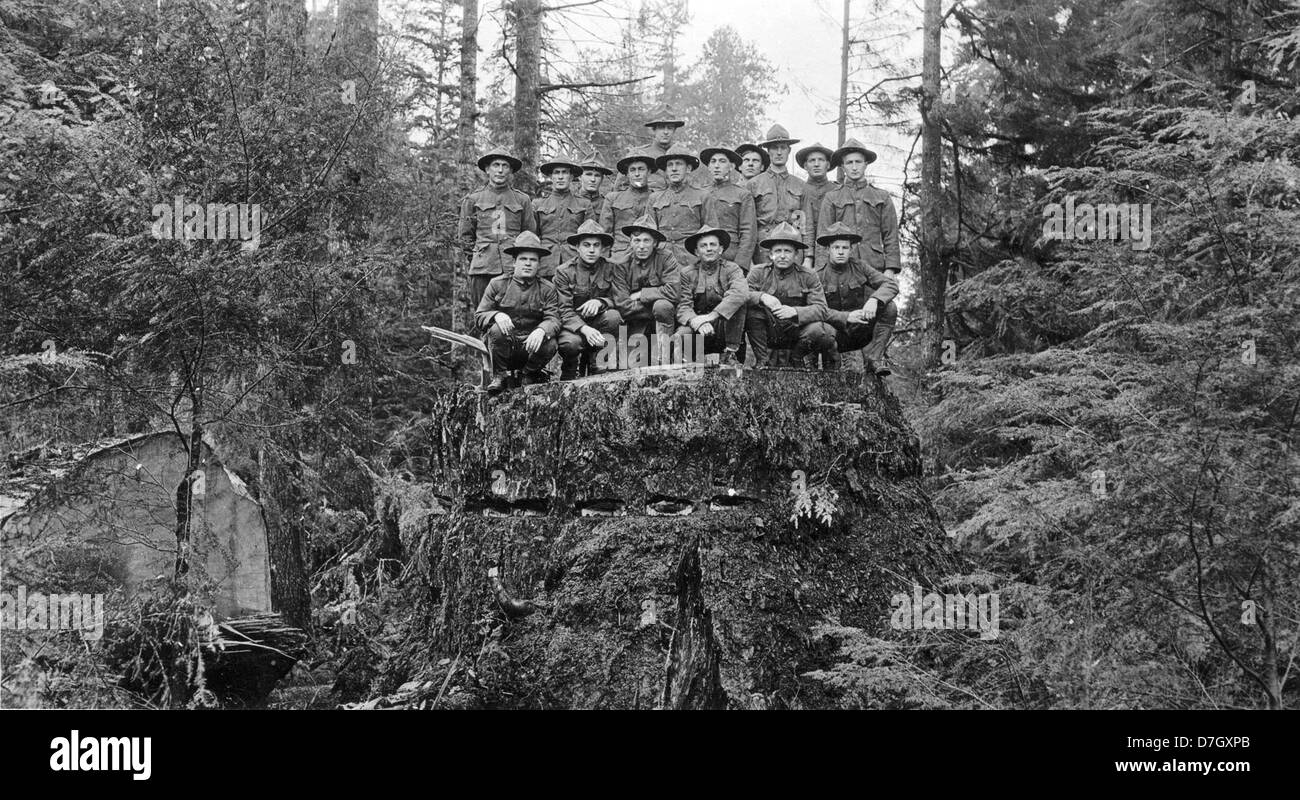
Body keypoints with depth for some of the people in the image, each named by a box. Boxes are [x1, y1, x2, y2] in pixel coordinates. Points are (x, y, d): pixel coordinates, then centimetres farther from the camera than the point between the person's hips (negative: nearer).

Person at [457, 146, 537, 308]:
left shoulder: (522, 200, 12)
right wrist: (476, 257, 9)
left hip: (514, 268, 0)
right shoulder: (473, 200, 11)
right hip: (482, 269, 0)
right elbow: (464, 235, 16)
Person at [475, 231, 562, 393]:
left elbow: (553, 320, -8)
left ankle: (530, 375, 4)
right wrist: (496, 316, -26)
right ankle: (499, 376, -9)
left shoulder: (547, 289, 5)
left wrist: (541, 330, -33)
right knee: (497, 330, -33)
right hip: (503, 344, -1)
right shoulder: (497, 284, 3)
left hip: (530, 346, 1)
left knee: (549, 344, -30)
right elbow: (479, 316, -1)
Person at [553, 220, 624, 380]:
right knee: (571, 342, -36)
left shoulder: (609, 268, 0)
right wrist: (585, 329, -35)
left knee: (613, 316, -29)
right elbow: (565, 311, -16)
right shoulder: (564, 271, -8)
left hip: (599, 322, 3)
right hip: (574, 324, -3)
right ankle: (568, 375, 1)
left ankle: (595, 369, -10)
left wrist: (600, 302, -30)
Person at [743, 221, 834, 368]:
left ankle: (797, 359, 4)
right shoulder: (758, 272, 0)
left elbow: (821, 309, -14)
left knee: (818, 331, -30)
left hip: (794, 334, 0)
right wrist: (761, 297, -34)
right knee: (751, 308, -27)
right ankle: (761, 360, -11)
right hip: (766, 333, 0)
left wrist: (795, 311, -32)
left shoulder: (808, 276, -2)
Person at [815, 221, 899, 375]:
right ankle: (831, 373, -12)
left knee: (890, 308, -18)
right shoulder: (819, 277, -6)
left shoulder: (858, 268, 1)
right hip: (836, 334, -3)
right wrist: (846, 317, -34)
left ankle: (877, 357, -21)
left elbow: (891, 284, -9)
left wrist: (874, 300, -30)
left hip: (861, 331, 3)